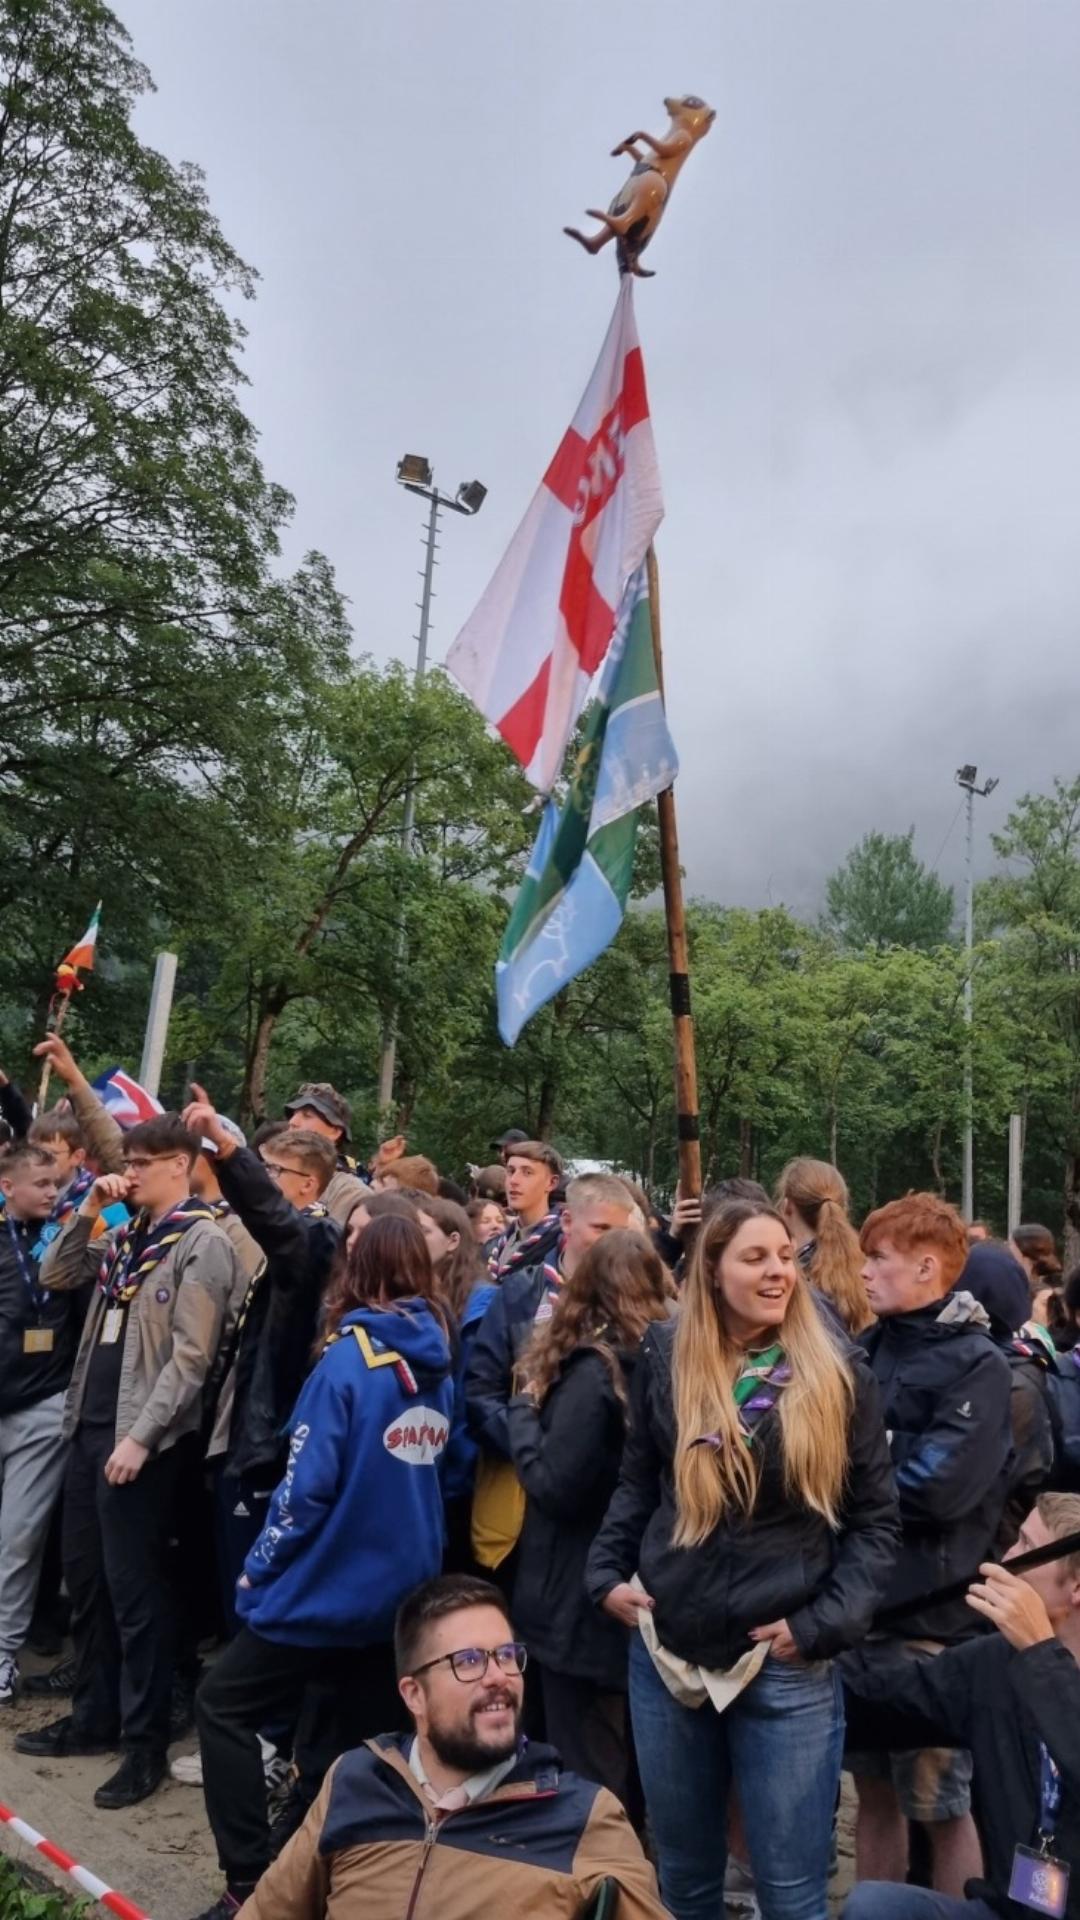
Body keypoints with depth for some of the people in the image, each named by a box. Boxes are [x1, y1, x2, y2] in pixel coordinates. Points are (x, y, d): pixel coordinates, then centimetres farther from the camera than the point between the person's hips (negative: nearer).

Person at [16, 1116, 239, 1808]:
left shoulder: (204, 1242, -14)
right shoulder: (129, 1233, 11)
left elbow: (190, 1357, -18)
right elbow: (55, 1277, 15)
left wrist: (140, 1436, -20)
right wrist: (87, 1213, 3)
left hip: (142, 1437, -8)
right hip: (90, 1422, 8)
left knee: (134, 1588, 2)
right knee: (85, 1576, 18)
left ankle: (146, 1743, 17)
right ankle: (95, 1716, 35)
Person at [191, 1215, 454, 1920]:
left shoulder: (350, 1358, -18)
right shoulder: (441, 1364, 1)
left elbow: (309, 1485, -18)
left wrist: (261, 1569, -5)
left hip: (333, 1582, -6)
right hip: (403, 1589, 6)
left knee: (223, 1704, 11)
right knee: (364, 1735, 20)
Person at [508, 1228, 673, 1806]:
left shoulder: (594, 1369, -21)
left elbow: (553, 1484, -22)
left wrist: (525, 1405, -8)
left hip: (584, 1596, -8)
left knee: (587, 1778, 7)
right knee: (631, 1768, 22)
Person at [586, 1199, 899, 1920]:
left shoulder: (838, 1372, -7)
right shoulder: (666, 1356, -1)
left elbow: (875, 1518, -4)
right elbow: (636, 1482, 9)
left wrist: (825, 1623, -12)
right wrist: (608, 1573, 0)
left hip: (787, 1664, -2)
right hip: (667, 1649, 3)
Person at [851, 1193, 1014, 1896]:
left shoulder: (978, 1365, -13)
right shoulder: (870, 1348, 5)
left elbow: (938, 1488, -22)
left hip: (931, 1613, -6)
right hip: (861, 1601, 6)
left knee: (942, 1803, 10)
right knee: (874, 1790, 19)